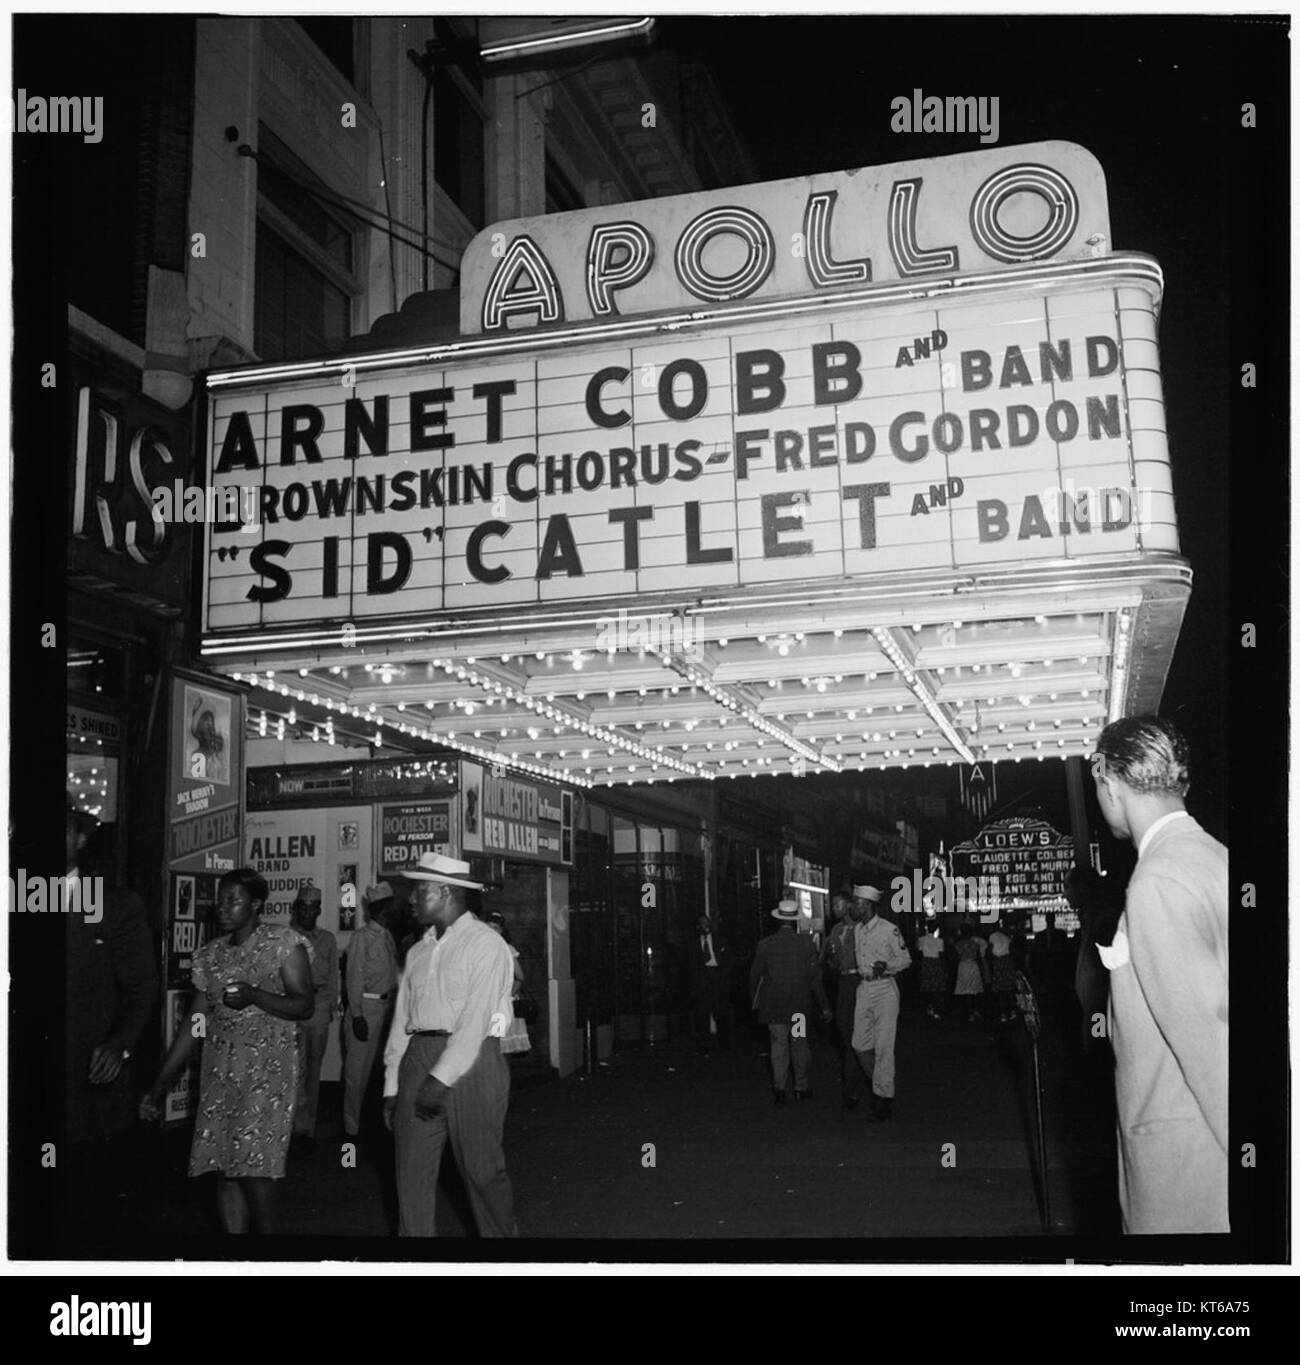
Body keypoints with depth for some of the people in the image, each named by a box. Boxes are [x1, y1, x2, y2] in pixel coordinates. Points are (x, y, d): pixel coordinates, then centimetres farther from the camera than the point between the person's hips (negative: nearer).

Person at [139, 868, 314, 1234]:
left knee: (253, 1166, -11)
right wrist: (160, 1083, 11)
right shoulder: (210, 954, 13)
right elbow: (196, 1024, 14)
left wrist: (254, 995, -20)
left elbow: (304, 1006, -5)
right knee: (225, 1167, 2)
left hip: (267, 1069, -5)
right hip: (219, 1072, 5)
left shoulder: (284, 943, -1)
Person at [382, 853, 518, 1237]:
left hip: (471, 1061, -6)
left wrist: (441, 1079, -17)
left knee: (482, 1170, 2)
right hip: (418, 1059, 6)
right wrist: (392, 1085, 9)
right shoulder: (418, 952, 16)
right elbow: (402, 1020, 14)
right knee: (411, 1173, 4)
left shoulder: (486, 944, -6)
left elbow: (476, 1021, -14)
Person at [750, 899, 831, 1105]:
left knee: (778, 1045, 8)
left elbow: (755, 974, 2)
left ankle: (779, 1088, 0)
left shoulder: (766, 944, -6)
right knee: (800, 1044, 14)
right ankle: (801, 1088, 20)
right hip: (800, 1003, 0)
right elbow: (815, 978, -6)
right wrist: (823, 1007, 1)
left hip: (773, 1005, 0)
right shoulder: (806, 943, -8)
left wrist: (754, 999, 17)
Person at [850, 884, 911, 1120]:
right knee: (860, 1045, 5)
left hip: (885, 988, -6)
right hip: (864, 988, 6)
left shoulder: (889, 930, -10)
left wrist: (886, 966, -20)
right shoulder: (857, 929, 9)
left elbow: (906, 959, -5)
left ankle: (884, 1097, 3)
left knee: (883, 1046, -4)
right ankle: (878, 1084, 25)